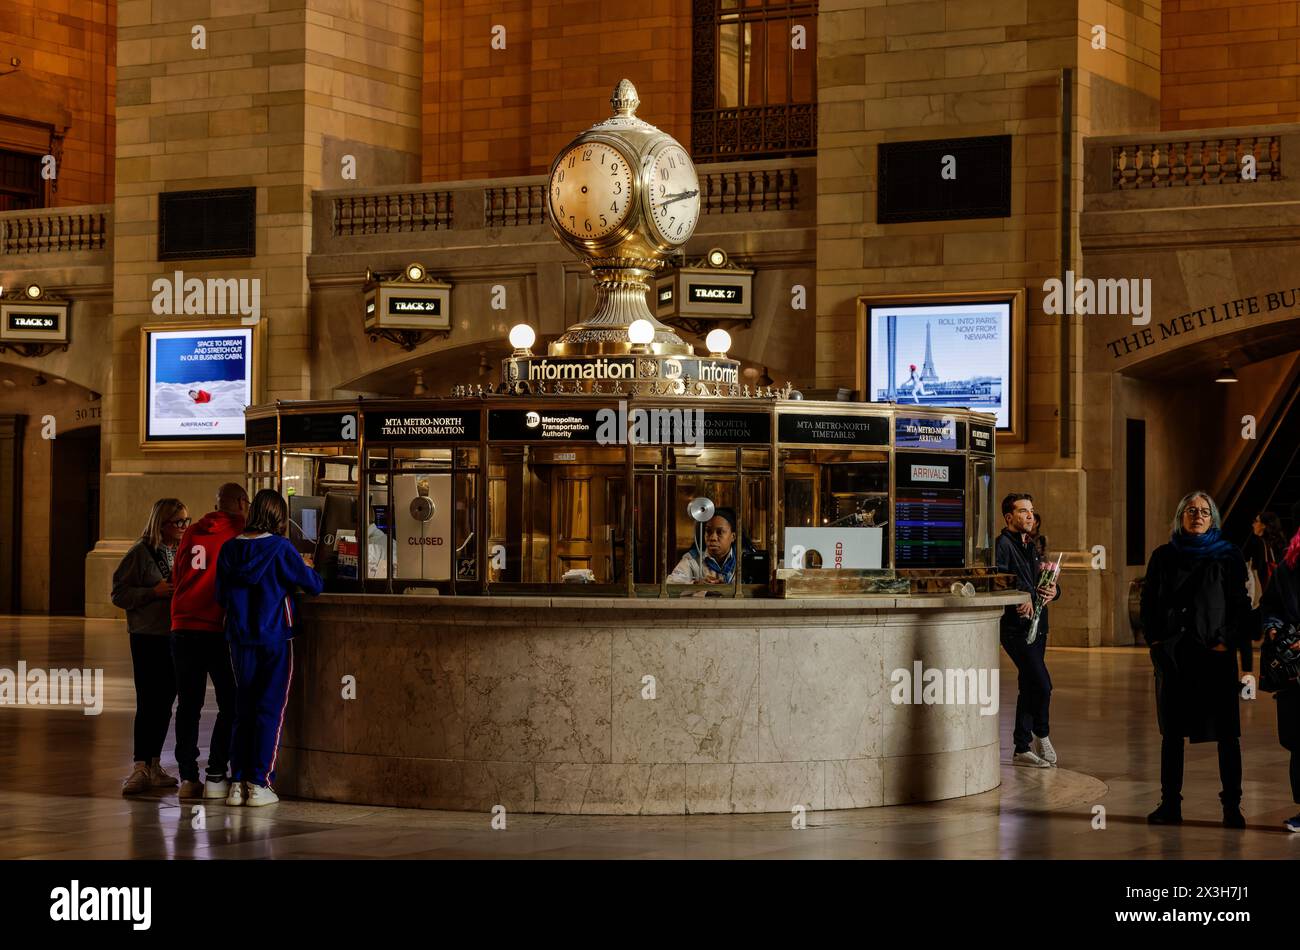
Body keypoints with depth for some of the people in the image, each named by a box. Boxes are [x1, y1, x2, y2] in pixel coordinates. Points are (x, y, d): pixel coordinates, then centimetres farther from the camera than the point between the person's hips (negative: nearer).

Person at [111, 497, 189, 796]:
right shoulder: (141, 553, -7)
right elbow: (119, 594, -8)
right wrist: (154, 592, -18)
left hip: (177, 636, 5)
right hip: (148, 637, -5)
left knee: (165, 702, 9)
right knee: (148, 702, -8)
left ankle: (153, 764, 16)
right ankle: (140, 768, -6)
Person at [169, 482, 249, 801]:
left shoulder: (192, 533, 9)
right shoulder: (240, 534, -4)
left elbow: (177, 577, 16)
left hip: (184, 628, 4)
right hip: (218, 629, -4)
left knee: (189, 705, 10)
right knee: (230, 704, 5)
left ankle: (188, 777, 8)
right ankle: (216, 777, -2)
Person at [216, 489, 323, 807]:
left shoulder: (229, 548, 2)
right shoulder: (280, 548, -10)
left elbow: (221, 597, 10)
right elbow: (313, 585, -6)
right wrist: (306, 567, 15)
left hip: (240, 640, 4)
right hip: (275, 638, -4)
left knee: (243, 711, 11)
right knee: (270, 710, 2)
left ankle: (237, 783, 9)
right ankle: (259, 784, 1)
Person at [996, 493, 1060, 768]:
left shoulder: (1031, 547, 20)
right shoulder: (1003, 544, -9)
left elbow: (1042, 582, 24)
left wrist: (1053, 591, 2)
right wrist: (1021, 598, -28)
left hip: (1037, 626, 9)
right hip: (1016, 627, -9)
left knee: (1029, 688, 12)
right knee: (1042, 684, -15)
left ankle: (1022, 749, 18)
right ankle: (1041, 735, 5)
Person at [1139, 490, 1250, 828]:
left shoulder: (1228, 556, 3)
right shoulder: (1163, 556, 10)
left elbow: (1240, 604, 1)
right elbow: (1149, 601, 12)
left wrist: (1227, 641, -9)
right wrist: (1154, 639, 1)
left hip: (1215, 652, -3)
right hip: (1172, 654, 3)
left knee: (1225, 731, -3)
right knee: (1172, 730, 6)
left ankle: (1232, 806, 2)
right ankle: (1170, 803, 12)